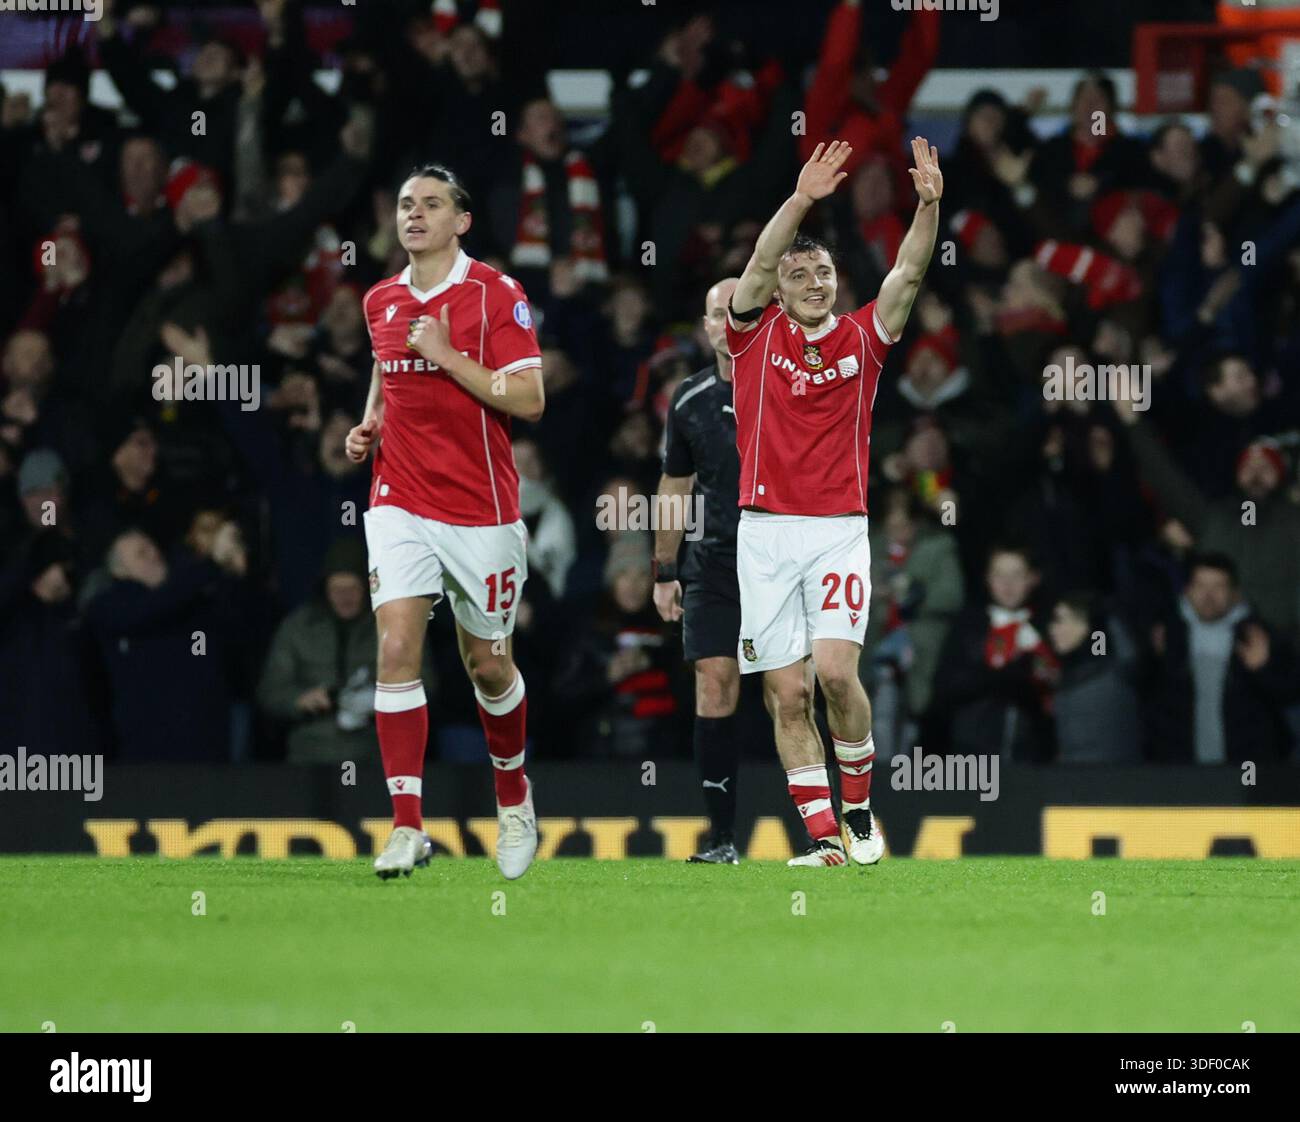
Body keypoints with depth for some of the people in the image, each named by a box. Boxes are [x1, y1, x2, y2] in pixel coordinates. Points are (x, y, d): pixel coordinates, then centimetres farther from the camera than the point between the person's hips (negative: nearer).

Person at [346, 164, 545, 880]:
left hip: (481, 510, -3)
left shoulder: (495, 295, -7)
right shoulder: (381, 302, 9)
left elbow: (528, 399, -14)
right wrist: (368, 426, 7)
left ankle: (513, 797, 36)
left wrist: (448, 355, -18)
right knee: (396, 648, -14)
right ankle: (407, 828, -15)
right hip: (401, 504, 3)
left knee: (487, 664, 8)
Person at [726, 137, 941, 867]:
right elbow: (760, 266, -11)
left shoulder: (861, 339, 8)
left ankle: (859, 805, 6)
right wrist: (802, 200, -25)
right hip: (765, 532, 1)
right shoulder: (757, 334, 6)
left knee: (836, 670, -16)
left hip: (840, 530, 0)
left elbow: (909, 273, -3)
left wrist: (928, 206, -20)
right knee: (787, 693, -2)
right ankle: (822, 835, 3)